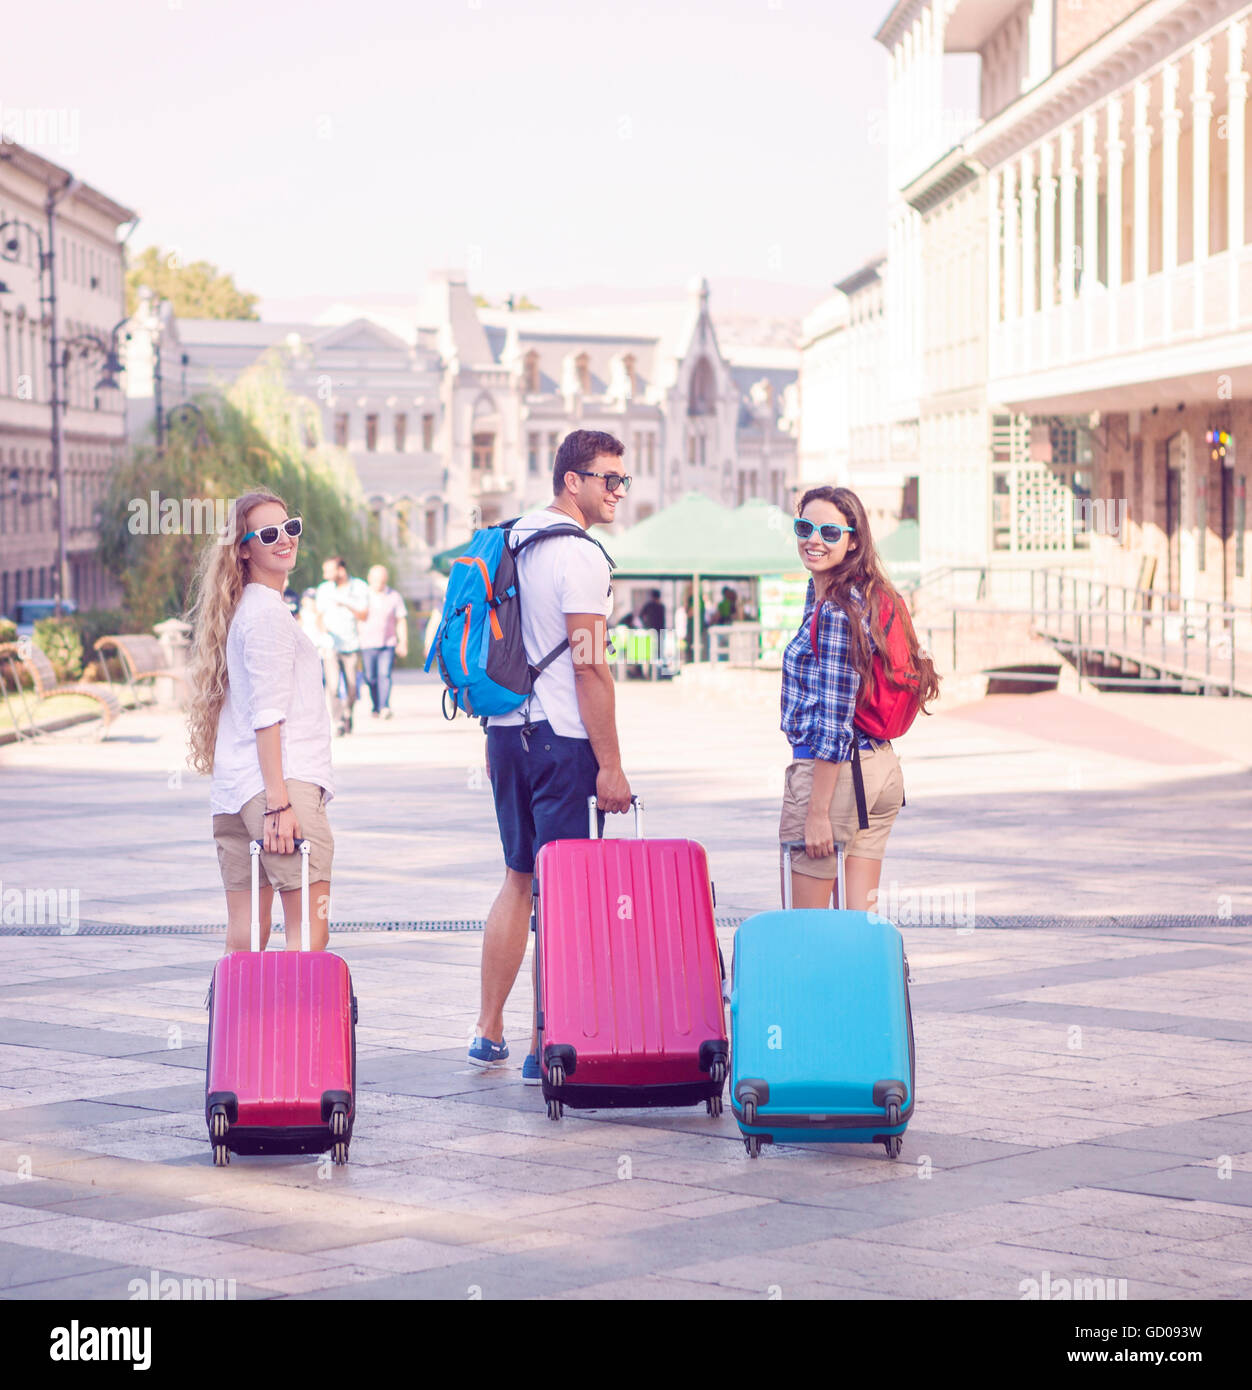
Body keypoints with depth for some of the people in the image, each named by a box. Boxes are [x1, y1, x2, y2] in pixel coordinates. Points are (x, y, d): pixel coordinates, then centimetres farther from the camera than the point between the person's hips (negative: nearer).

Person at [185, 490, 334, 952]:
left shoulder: (244, 608, 22)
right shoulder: (267, 611, -7)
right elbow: (267, 714, -14)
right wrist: (279, 803, -19)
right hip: (283, 780, -9)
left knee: (246, 932, 7)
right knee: (310, 928, -14)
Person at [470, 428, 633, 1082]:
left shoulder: (514, 541, 13)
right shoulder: (579, 555, -14)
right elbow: (590, 667, -17)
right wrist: (610, 765, -14)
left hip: (507, 727, 9)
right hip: (562, 736, -9)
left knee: (519, 879, 17)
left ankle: (488, 1031, 20)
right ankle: (545, 1047, -2)